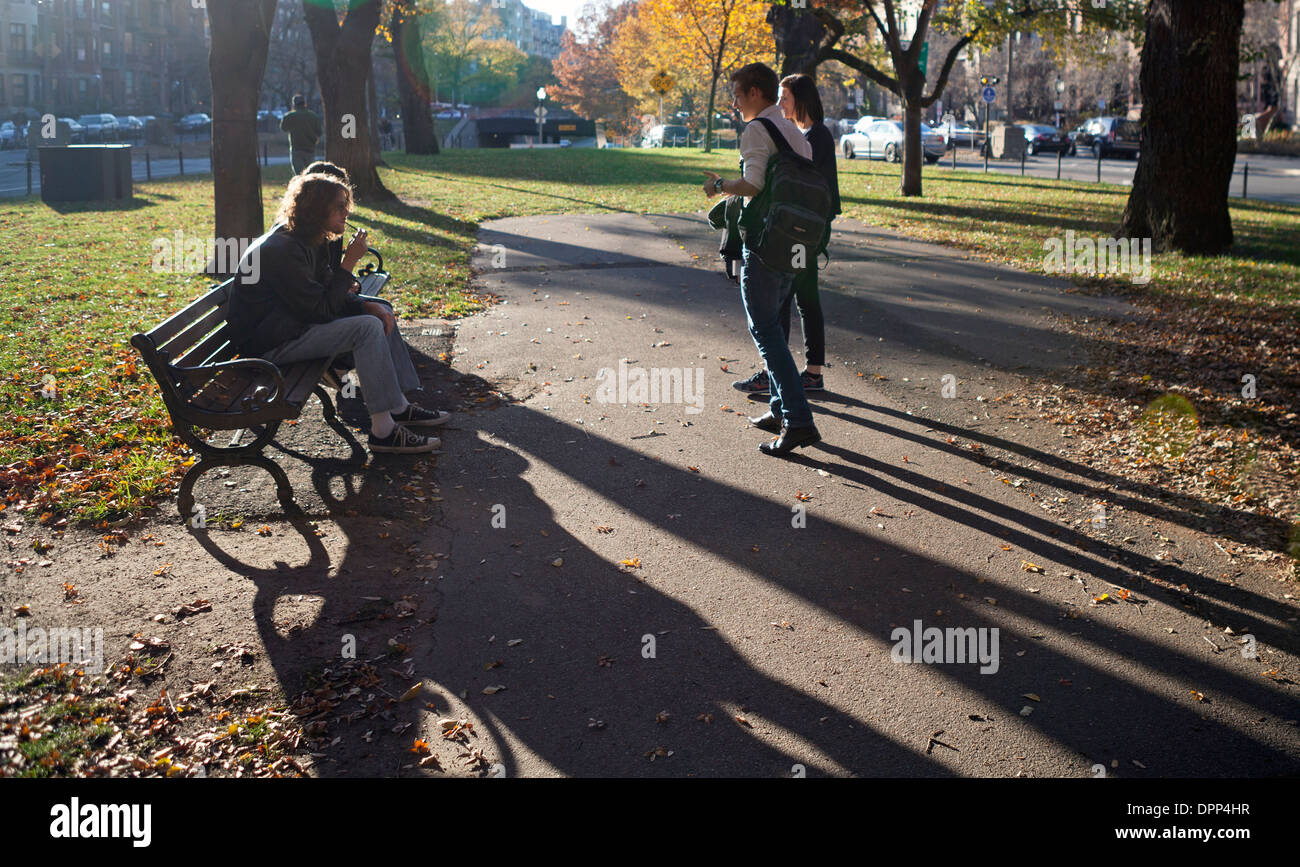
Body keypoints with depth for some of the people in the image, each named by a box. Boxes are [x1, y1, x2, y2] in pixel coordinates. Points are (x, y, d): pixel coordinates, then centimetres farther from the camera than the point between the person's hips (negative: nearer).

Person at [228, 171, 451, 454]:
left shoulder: (309, 242, 7)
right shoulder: (284, 250, -23)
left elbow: (331, 295, 12)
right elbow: (321, 310, -24)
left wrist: (369, 306, -5)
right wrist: (349, 262, -20)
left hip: (295, 324, 11)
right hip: (270, 344, -11)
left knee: (381, 313, 9)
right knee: (367, 328, -24)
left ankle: (399, 407, 11)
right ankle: (383, 431, -23)